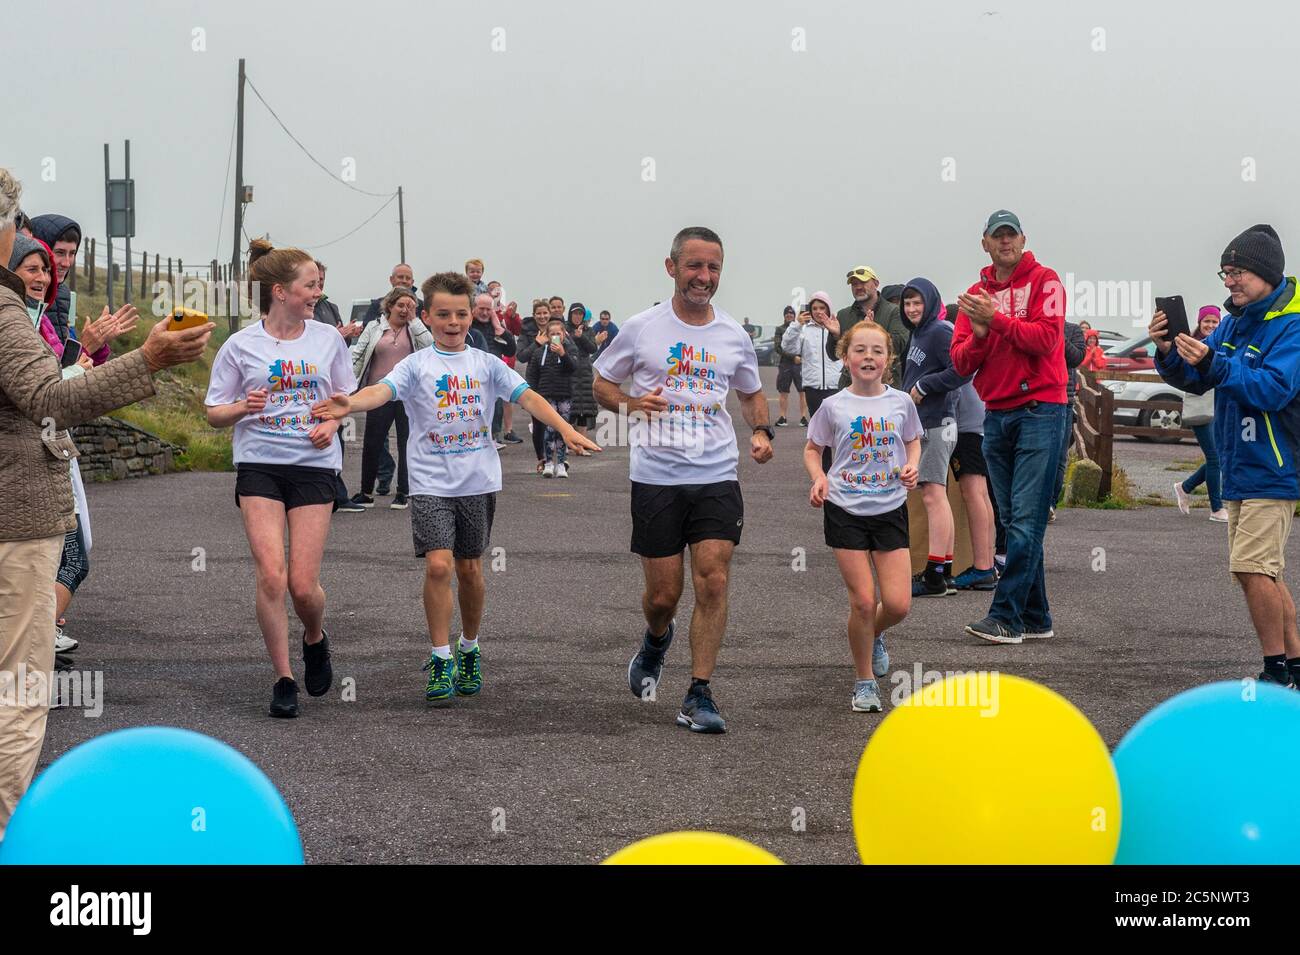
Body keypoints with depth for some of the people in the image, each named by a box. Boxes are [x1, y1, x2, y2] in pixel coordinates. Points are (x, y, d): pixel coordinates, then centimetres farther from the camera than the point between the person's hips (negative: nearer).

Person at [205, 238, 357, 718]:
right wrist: (243, 407, -17)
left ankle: (315, 638, 31)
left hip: (315, 466, 1)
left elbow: (348, 396, 17)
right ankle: (283, 679, 2)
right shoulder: (241, 345, -1)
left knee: (303, 585, -4)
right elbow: (214, 413, 4)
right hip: (259, 467, -1)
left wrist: (332, 422, -4)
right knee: (271, 576, -14)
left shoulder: (328, 338, 5)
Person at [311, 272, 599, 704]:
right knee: (438, 565, -14)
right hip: (431, 483, -2)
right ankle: (441, 660, -4)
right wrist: (351, 403, -41)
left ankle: (469, 649, 30)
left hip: (479, 482, 2)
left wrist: (566, 430, -18)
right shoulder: (417, 364, -2)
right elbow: (384, 389, -19)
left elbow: (527, 396, -3)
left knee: (469, 569, 10)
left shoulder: (485, 363, 5)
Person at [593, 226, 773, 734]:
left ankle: (699, 695, -2)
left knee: (713, 582, -10)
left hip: (717, 477, 2)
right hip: (655, 478, -1)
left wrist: (761, 431, 3)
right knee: (662, 595, 2)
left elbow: (752, 393, 23)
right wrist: (629, 405, -12)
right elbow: (602, 383, 9)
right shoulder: (641, 329, -1)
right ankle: (656, 641, 39)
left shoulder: (734, 336, 7)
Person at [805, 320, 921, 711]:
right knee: (863, 601, -5)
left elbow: (914, 441, 16)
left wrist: (912, 466, -4)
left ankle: (874, 634, 35)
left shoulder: (901, 402, 0)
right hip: (845, 511, -2)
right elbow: (812, 449, 8)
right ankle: (865, 682, 13)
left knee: (898, 604, -2)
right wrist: (819, 478, -12)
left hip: (891, 508, 2)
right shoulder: (834, 406, -4)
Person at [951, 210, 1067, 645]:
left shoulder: (1044, 281, 0)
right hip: (996, 414, 6)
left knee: (1026, 520, -10)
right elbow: (961, 362, 8)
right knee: (1014, 520, 8)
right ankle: (1035, 617, 14)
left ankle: (1006, 615, -13)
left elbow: (1046, 338, -14)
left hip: (1039, 409, -6)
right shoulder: (975, 295, 14)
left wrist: (996, 319, -18)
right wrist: (979, 335, -11)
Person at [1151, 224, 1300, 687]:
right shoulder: (1234, 322, 11)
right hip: (1239, 470, 9)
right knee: (1260, 573, 13)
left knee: (1253, 569, -14)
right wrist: (1168, 353, -9)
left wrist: (1212, 363, -33)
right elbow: (1194, 381, 11)